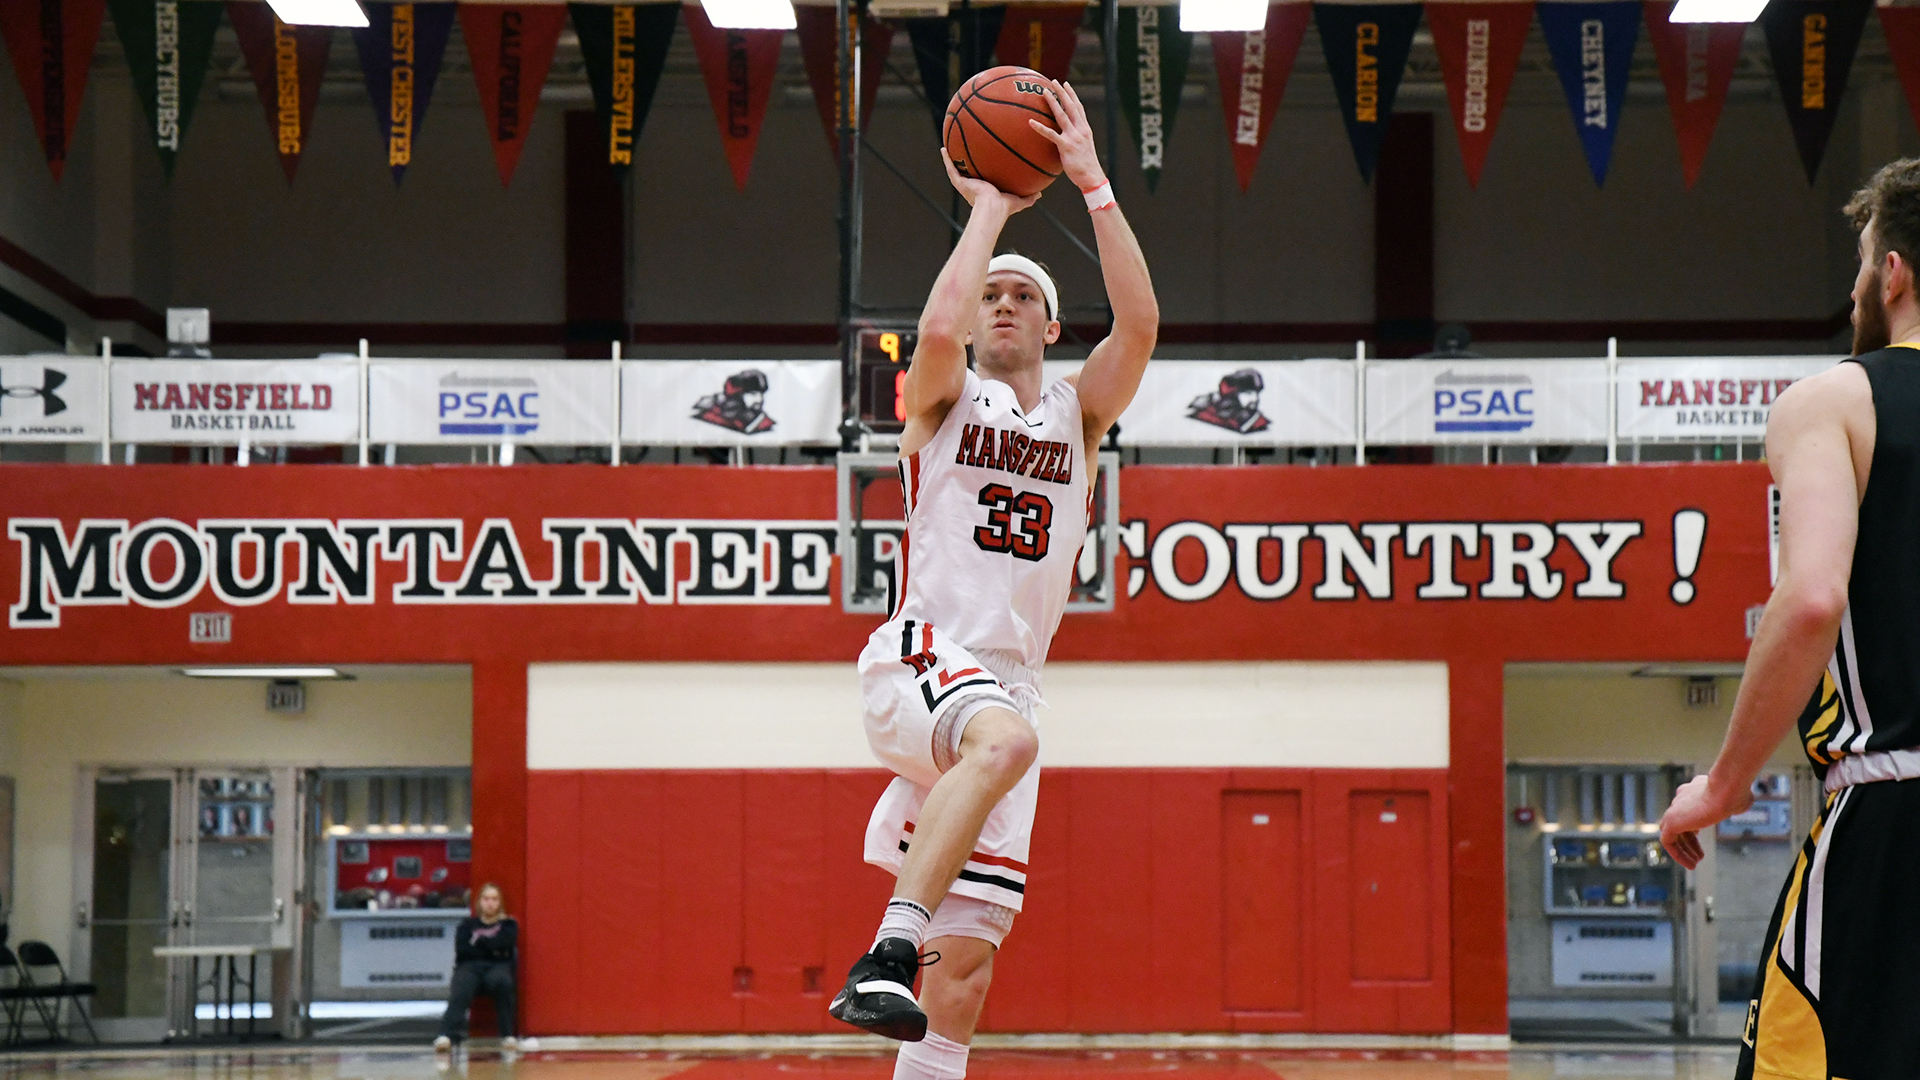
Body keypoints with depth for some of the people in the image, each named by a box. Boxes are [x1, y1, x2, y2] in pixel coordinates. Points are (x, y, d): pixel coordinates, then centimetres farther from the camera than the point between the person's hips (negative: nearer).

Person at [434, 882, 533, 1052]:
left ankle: (508, 1036, -33)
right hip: (470, 966, 0)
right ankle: (448, 1035, -57)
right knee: (462, 988, -36)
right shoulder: (467, 925, 23)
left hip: (498, 967, 0)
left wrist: (478, 942, 4)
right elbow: (462, 949, 3)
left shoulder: (508, 925, 22)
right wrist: (490, 950, -1)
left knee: (502, 981, -39)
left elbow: (503, 943, -1)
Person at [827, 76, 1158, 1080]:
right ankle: (884, 957, -48)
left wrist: (1093, 183, -5)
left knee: (965, 969, 0)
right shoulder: (944, 400, 8)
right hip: (921, 658, -5)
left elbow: (1140, 324, -1)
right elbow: (936, 331, -16)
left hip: (1008, 686, 5)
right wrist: (989, 209, -4)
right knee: (1004, 737, -41)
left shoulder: (1079, 410, 17)